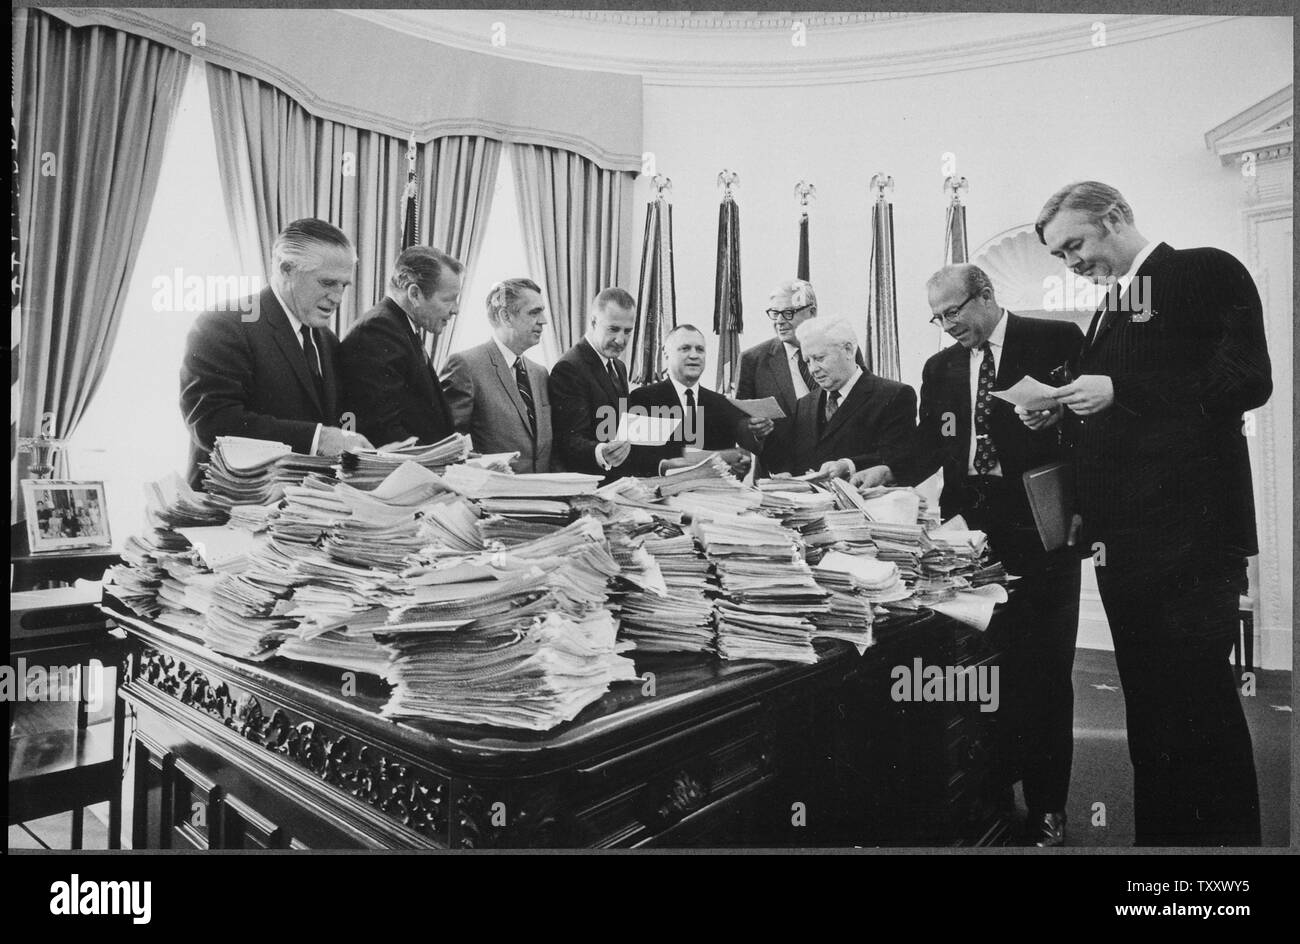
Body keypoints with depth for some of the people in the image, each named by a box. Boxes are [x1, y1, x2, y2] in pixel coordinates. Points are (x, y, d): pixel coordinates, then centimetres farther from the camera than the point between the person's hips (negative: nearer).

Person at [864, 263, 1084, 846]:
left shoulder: (1056, 341, 1)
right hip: (970, 529, 4)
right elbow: (930, 446, 6)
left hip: (1040, 528, -3)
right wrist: (890, 471, -11)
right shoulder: (940, 368, 13)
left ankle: (1046, 811, 15)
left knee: (1043, 669, 2)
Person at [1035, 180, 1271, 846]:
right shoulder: (1110, 308, 20)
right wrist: (1055, 413, 6)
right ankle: (1156, 835, 27)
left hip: (1187, 538, -8)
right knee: (1147, 709, 15)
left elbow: (1246, 382, -15)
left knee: (1199, 709, -2)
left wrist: (1119, 391, -18)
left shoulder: (1206, 272, -3)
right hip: (1121, 541, 8)